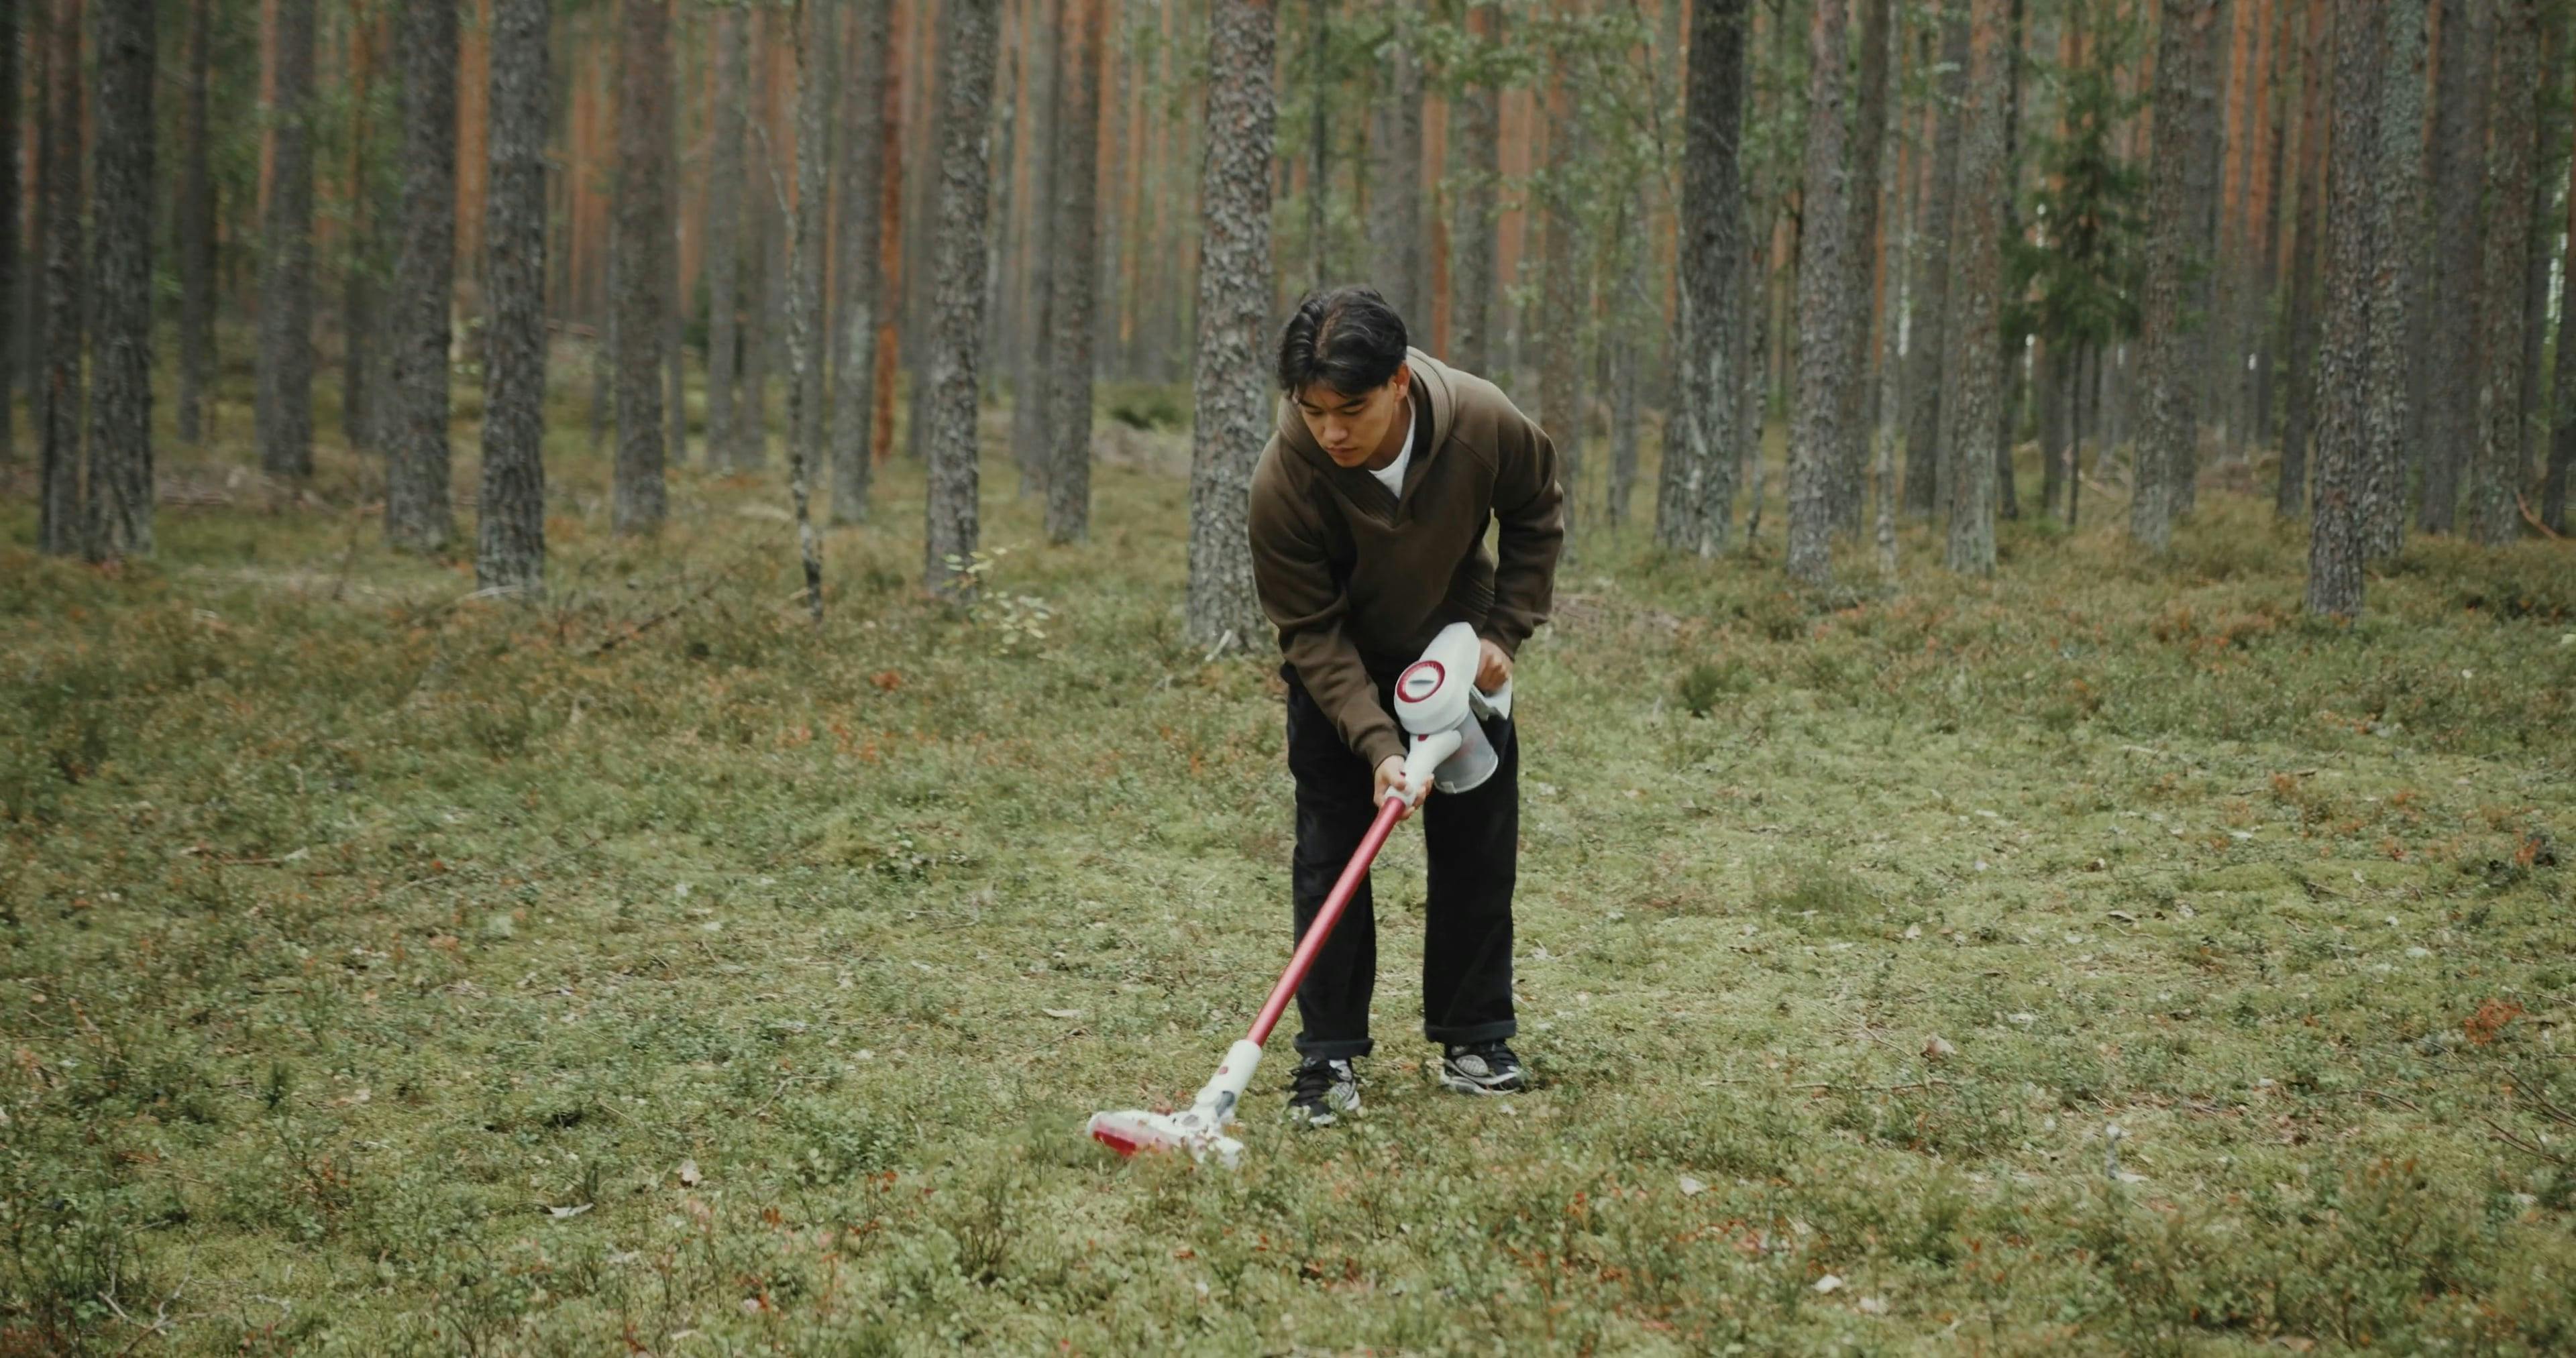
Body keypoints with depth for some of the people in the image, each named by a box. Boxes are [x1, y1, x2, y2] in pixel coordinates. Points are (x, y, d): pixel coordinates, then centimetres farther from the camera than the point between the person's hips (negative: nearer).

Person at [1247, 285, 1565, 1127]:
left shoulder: (1485, 424, -29)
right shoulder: (1283, 482, -35)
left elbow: (1536, 514, -6)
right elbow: (1310, 632, -25)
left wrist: (1506, 630, -11)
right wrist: (1377, 741, -34)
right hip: (1341, 663, -2)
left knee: (1479, 845, 5)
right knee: (1331, 850, -8)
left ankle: (1474, 1040, 17)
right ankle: (1330, 1057, 0)